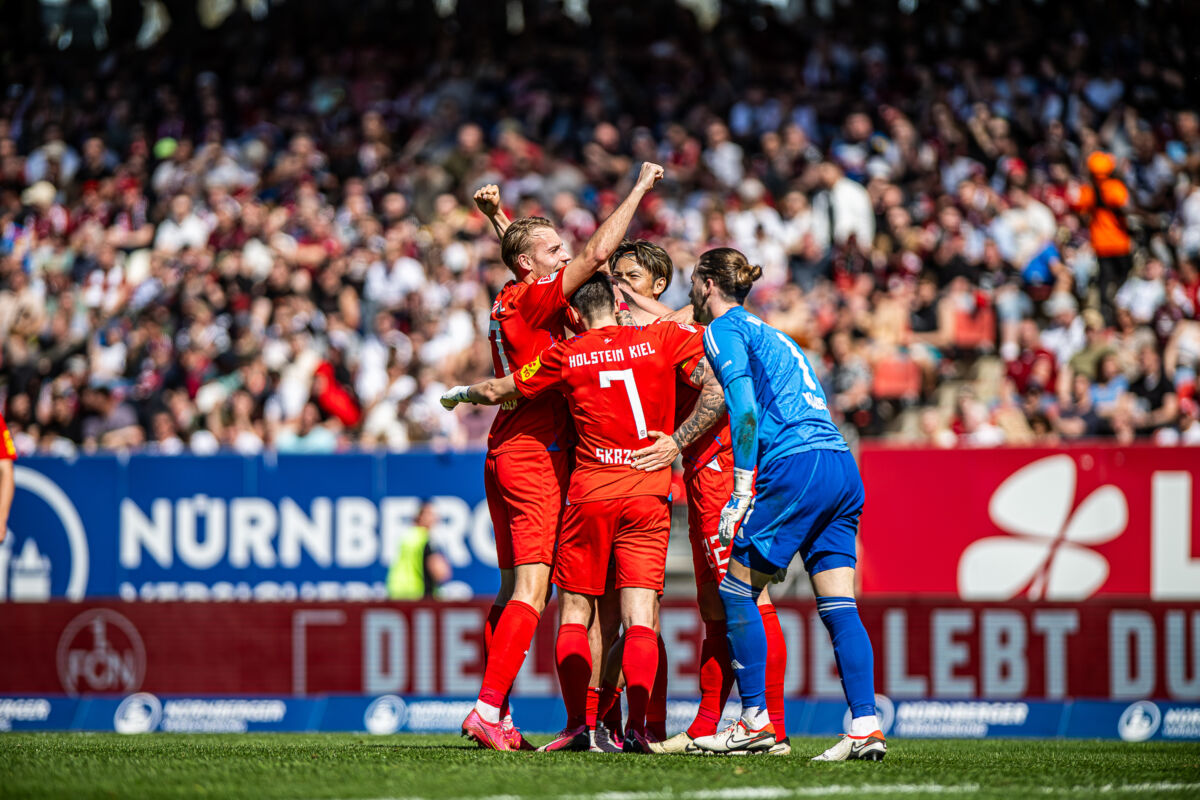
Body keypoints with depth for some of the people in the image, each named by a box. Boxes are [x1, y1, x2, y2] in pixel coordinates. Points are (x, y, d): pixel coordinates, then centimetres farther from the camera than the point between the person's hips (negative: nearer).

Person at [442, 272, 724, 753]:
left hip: (590, 492, 0)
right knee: (640, 618, -2)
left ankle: (578, 723, 0)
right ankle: (637, 726, -14)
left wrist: (458, 394, 33)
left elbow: (497, 391, 13)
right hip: (649, 494, 0)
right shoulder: (660, 339, 3)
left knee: (574, 613, 9)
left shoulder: (566, 356, 2)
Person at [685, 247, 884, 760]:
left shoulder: (724, 329, 3)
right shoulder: (768, 334, 29)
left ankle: (755, 721, 4)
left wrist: (743, 491, -12)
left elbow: (745, 406, -10)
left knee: (736, 589, 3)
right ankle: (865, 727, -8)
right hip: (843, 468, 8)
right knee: (839, 608, 2)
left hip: (797, 467, -8)